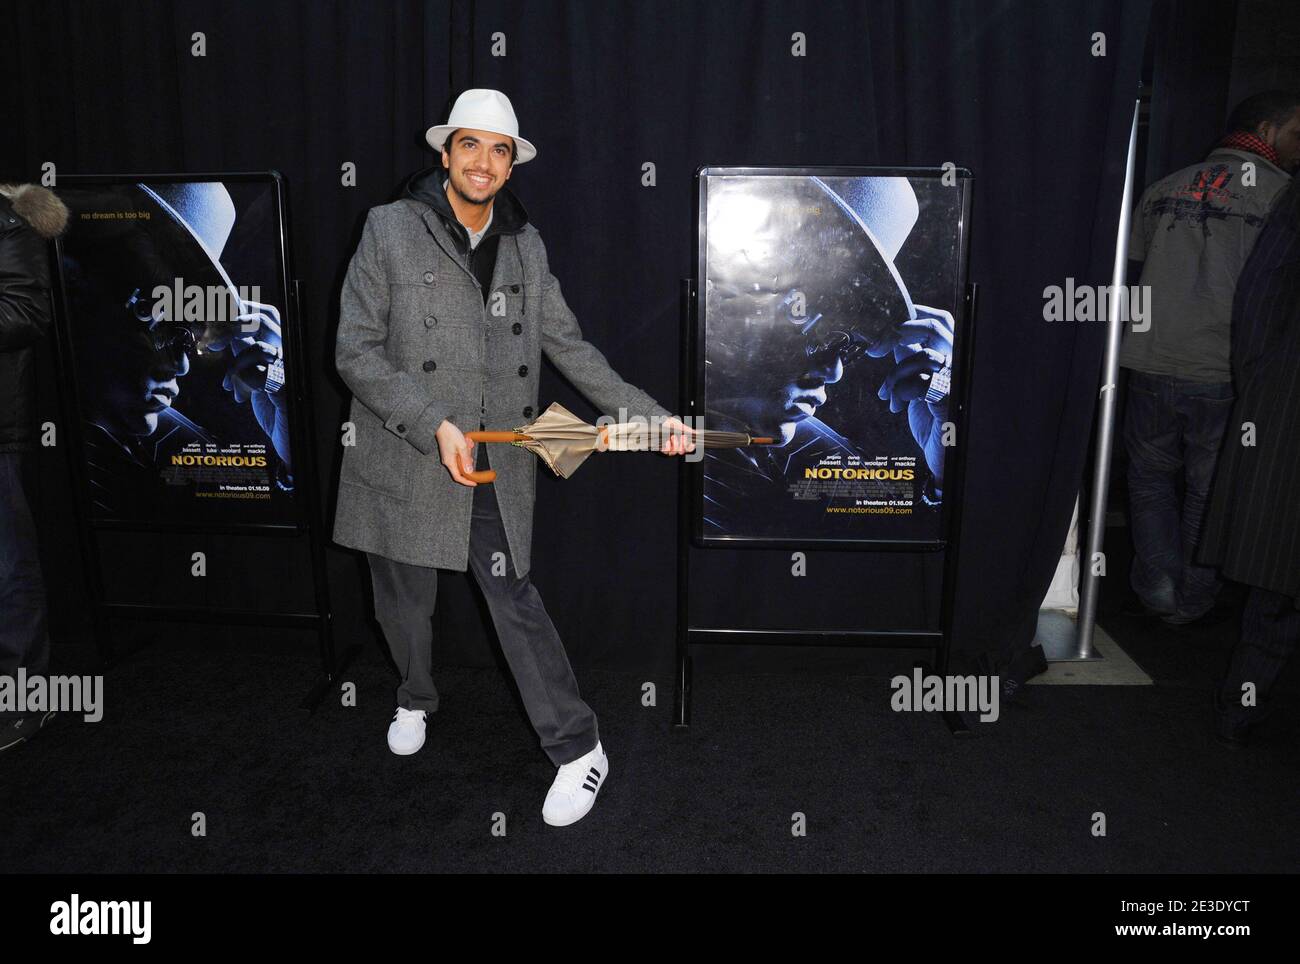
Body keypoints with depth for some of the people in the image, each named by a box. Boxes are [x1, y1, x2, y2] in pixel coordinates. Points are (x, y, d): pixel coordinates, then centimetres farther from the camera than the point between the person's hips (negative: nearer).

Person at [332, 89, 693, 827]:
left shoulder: (526, 246, 7)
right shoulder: (390, 229, -4)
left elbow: (570, 348, 6)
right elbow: (357, 352, -8)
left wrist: (647, 414, -5)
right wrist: (434, 425, -19)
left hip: (497, 469, 1)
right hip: (405, 466, -1)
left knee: (516, 602, 1)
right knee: (406, 605, 15)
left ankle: (578, 750, 14)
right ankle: (417, 701, 45)